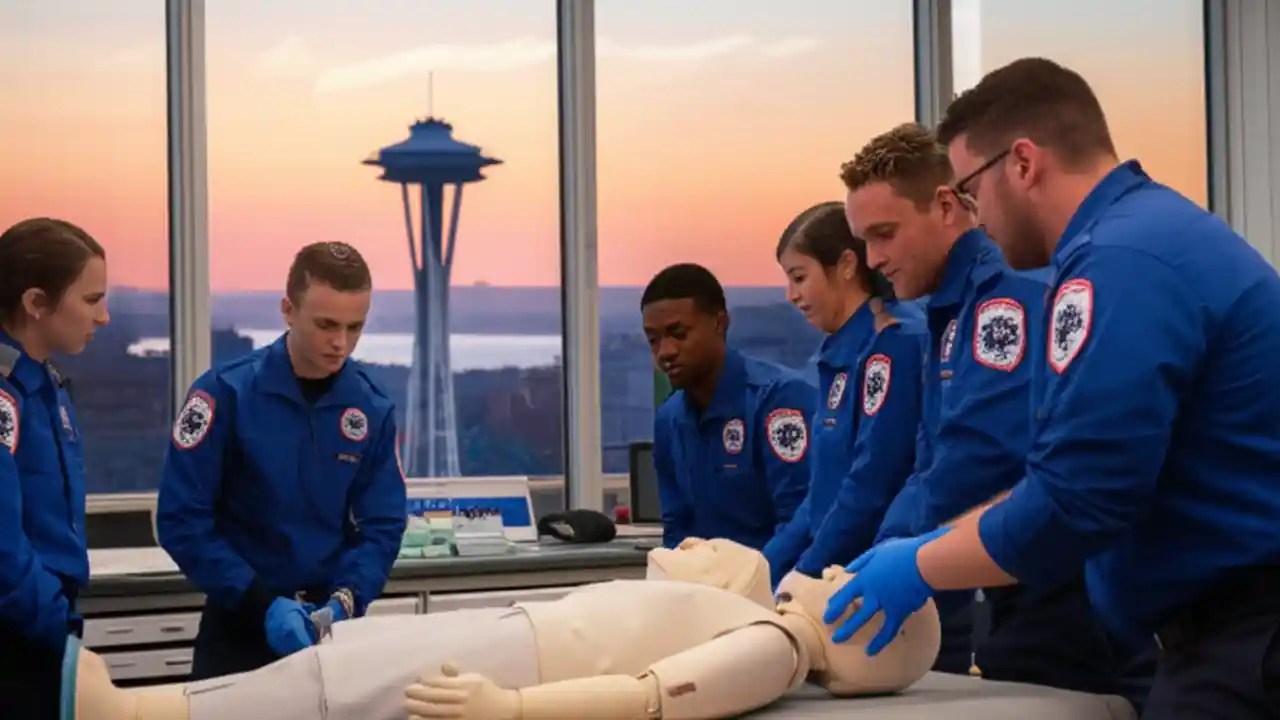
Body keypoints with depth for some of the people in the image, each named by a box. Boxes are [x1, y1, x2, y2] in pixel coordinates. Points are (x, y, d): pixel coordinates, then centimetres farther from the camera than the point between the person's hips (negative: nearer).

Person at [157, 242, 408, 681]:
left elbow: (382, 525, -1)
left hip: (329, 624, 3)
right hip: (240, 624, -2)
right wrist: (262, 604, -23)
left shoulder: (373, 409, -4)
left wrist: (345, 600, -19)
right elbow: (182, 520, -14)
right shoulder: (226, 393, -13)